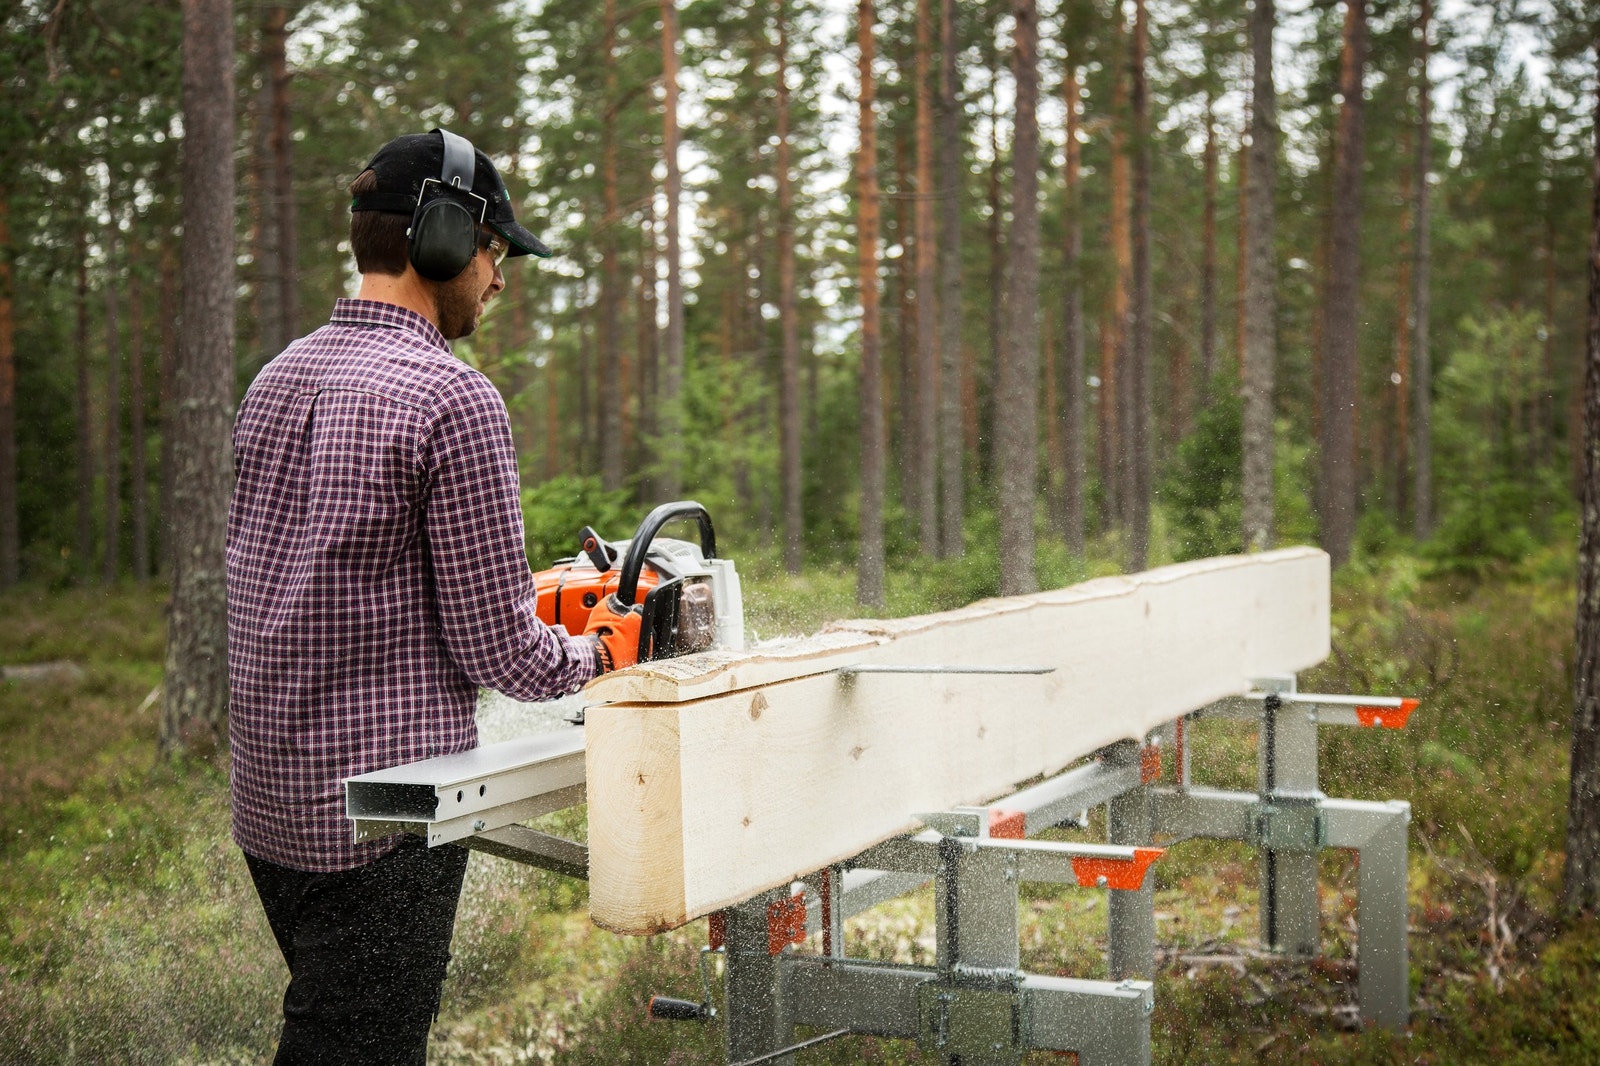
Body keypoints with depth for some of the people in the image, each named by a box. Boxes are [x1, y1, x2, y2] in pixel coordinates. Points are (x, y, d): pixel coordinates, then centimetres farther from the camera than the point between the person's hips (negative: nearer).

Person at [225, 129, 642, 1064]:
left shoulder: (279, 379, 9)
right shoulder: (454, 399, -16)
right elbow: (496, 652, -15)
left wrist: (511, 603, 18)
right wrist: (597, 653, 6)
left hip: (269, 800, 8)